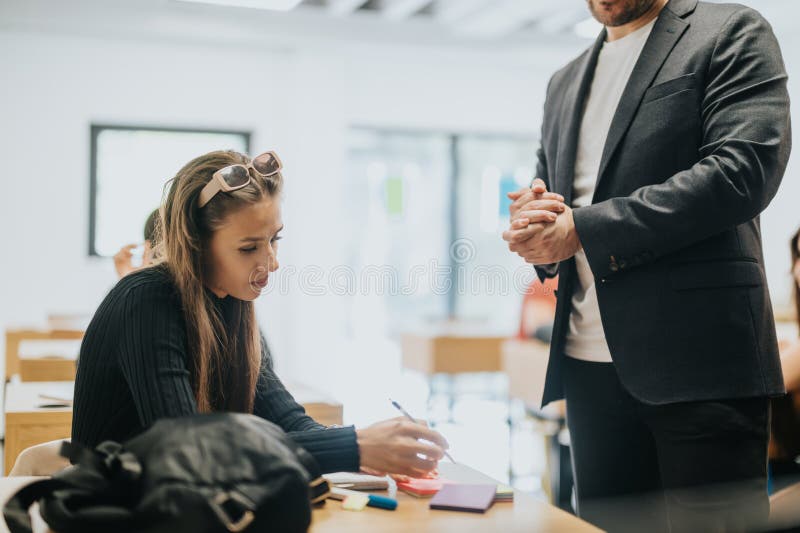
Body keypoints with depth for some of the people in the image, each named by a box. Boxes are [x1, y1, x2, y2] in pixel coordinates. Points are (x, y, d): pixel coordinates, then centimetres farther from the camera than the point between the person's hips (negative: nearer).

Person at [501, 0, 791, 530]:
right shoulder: (565, 82, 21)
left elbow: (746, 168, -13)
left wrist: (582, 230, -14)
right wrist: (531, 222, -2)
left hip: (697, 360, -6)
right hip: (590, 364, 6)